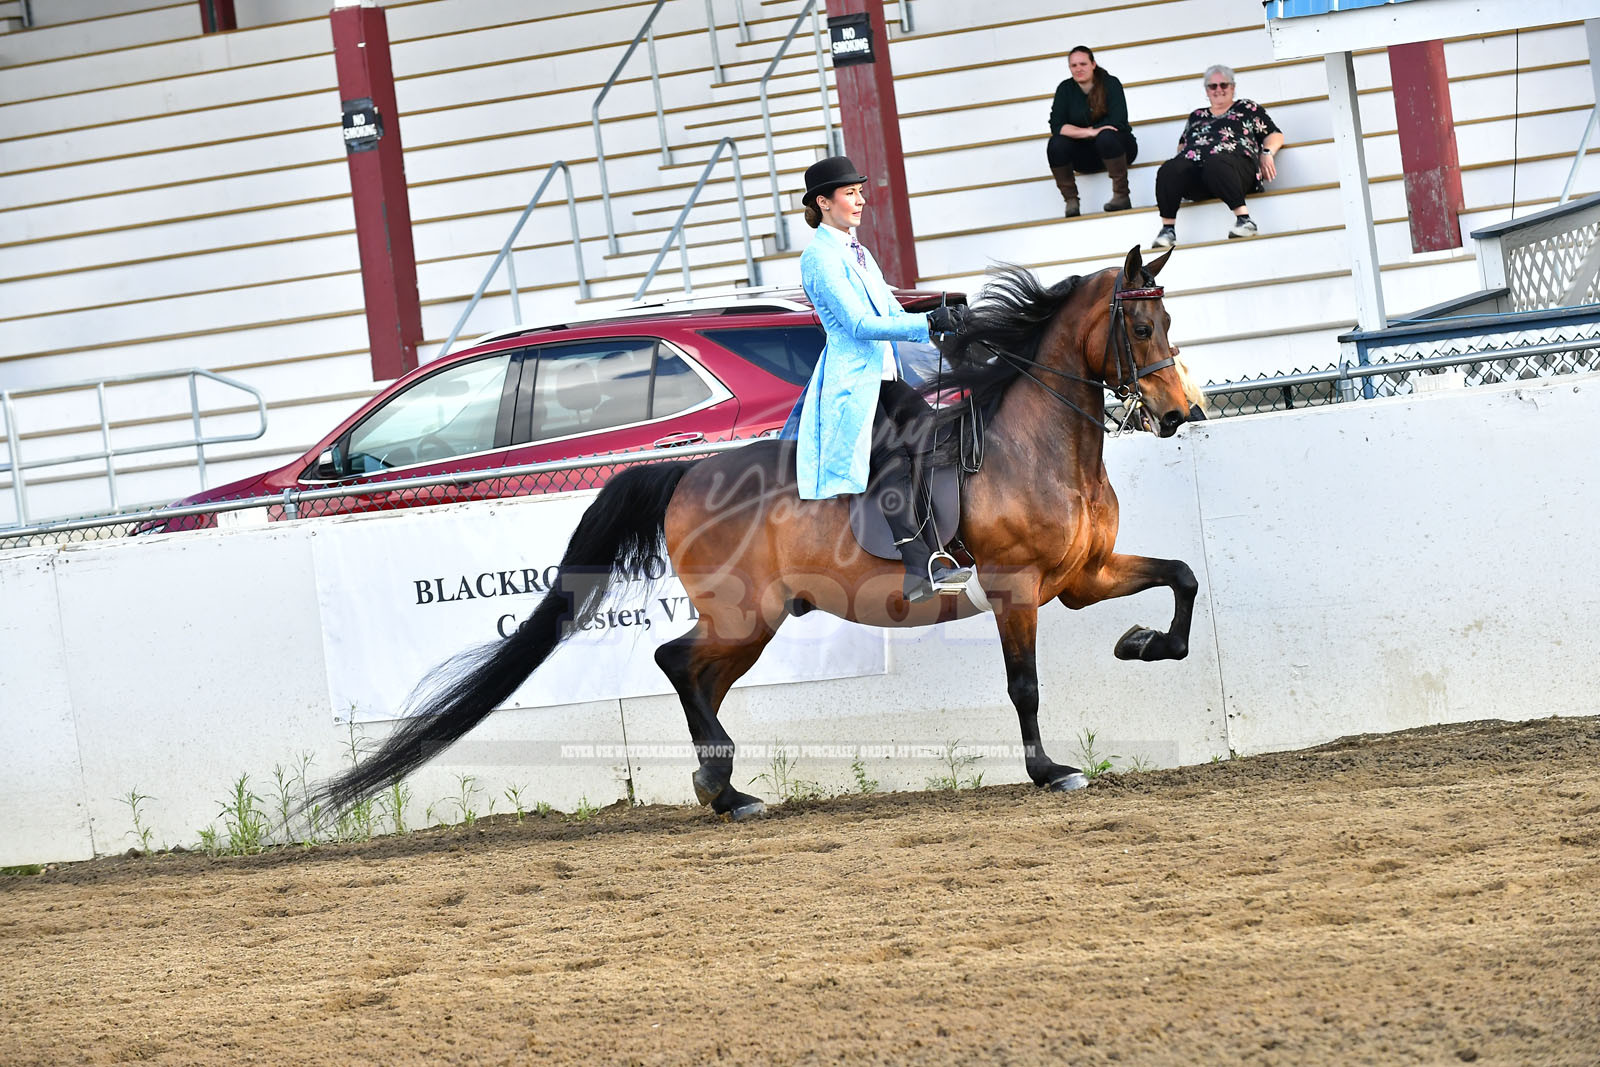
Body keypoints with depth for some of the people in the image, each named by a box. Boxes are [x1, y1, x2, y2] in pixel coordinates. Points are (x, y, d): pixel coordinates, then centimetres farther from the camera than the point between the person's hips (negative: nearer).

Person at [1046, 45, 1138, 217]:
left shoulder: (1110, 83, -10)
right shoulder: (1065, 89, -2)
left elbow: (1118, 122, -20)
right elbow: (1056, 126, -14)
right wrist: (1090, 132, -28)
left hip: (1119, 147, -3)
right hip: (1086, 156, 3)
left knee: (1106, 136, -37)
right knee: (1056, 144, -25)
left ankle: (1122, 196, -29)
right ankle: (1071, 201, -19)